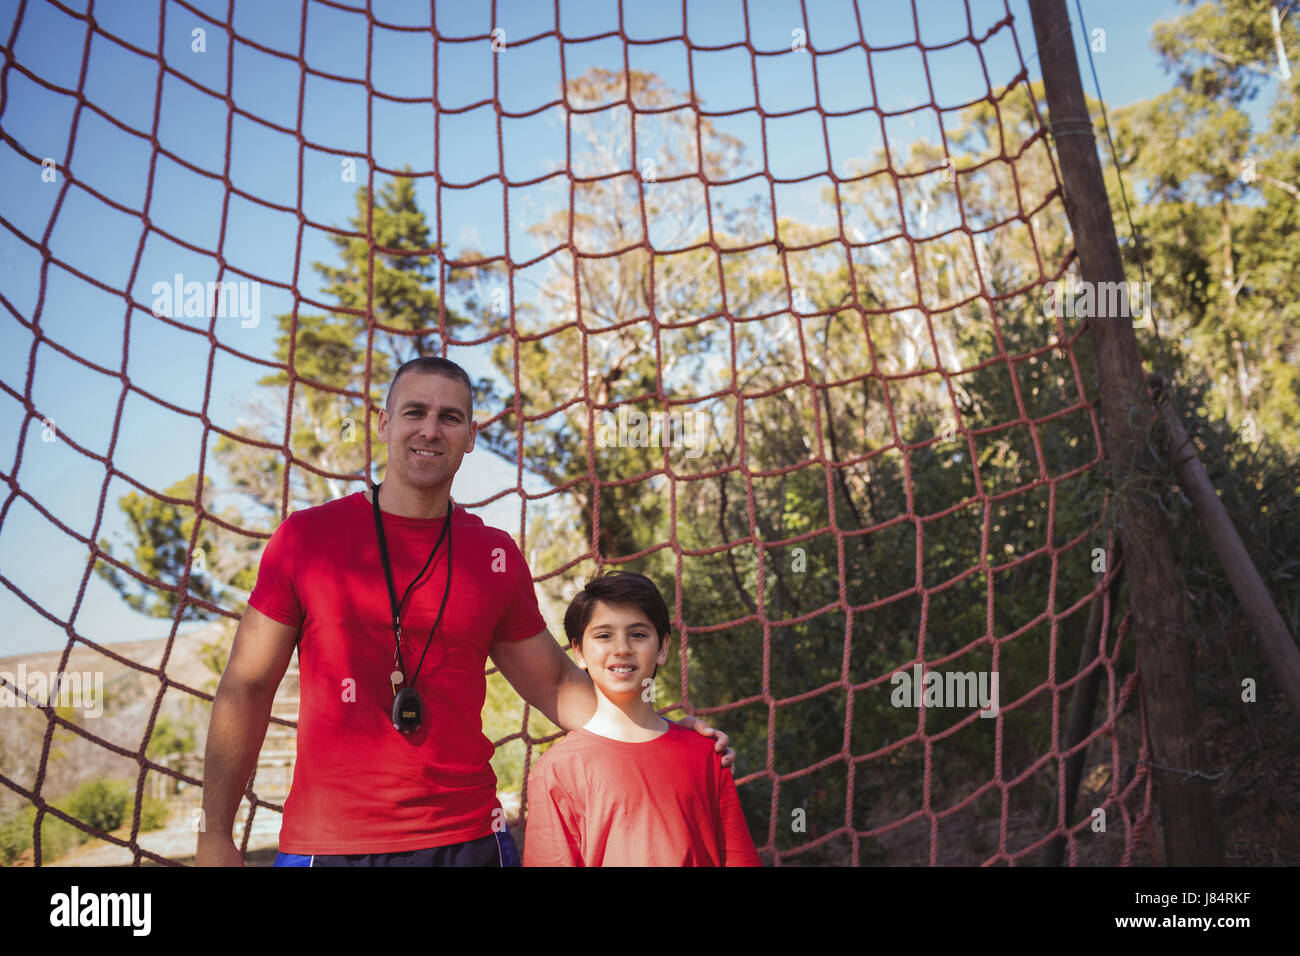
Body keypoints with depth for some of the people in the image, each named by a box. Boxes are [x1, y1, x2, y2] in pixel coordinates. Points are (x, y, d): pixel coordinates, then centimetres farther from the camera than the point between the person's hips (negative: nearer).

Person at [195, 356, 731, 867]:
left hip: (466, 838, 2)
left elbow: (552, 683, 12)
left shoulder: (497, 556, 4)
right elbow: (246, 688, 2)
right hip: (324, 843, -1)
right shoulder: (305, 537, -2)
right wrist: (214, 835, -2)